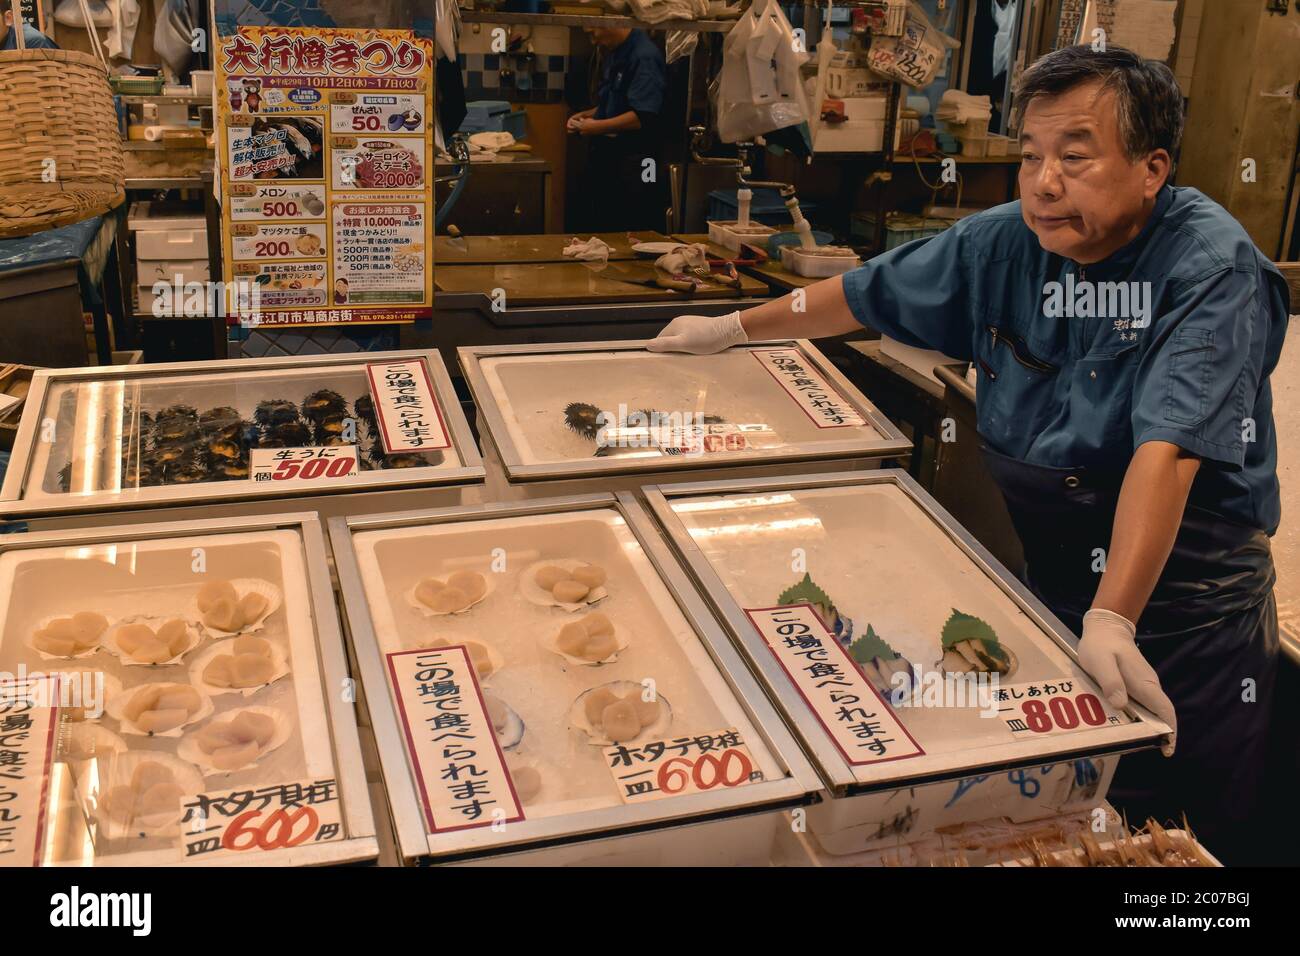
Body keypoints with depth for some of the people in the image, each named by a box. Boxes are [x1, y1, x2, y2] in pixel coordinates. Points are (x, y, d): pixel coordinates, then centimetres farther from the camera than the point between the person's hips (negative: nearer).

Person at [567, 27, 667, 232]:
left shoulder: (645, 57, -16)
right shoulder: (614, 55, 14)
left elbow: (643, 117, -25)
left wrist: (597, 127, -17)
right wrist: (587, 115, 9)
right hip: (608, 158, 9)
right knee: (599, 231, 14)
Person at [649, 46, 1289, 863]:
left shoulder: (1211, 266, -18)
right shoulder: (1004, 243, -3)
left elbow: (1168, 448, -30)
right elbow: (865, 296, 10)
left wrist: (1113, 622, -38)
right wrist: (730, 329, 18)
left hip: (1186, 604, -3)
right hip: (1043, 581, 4)